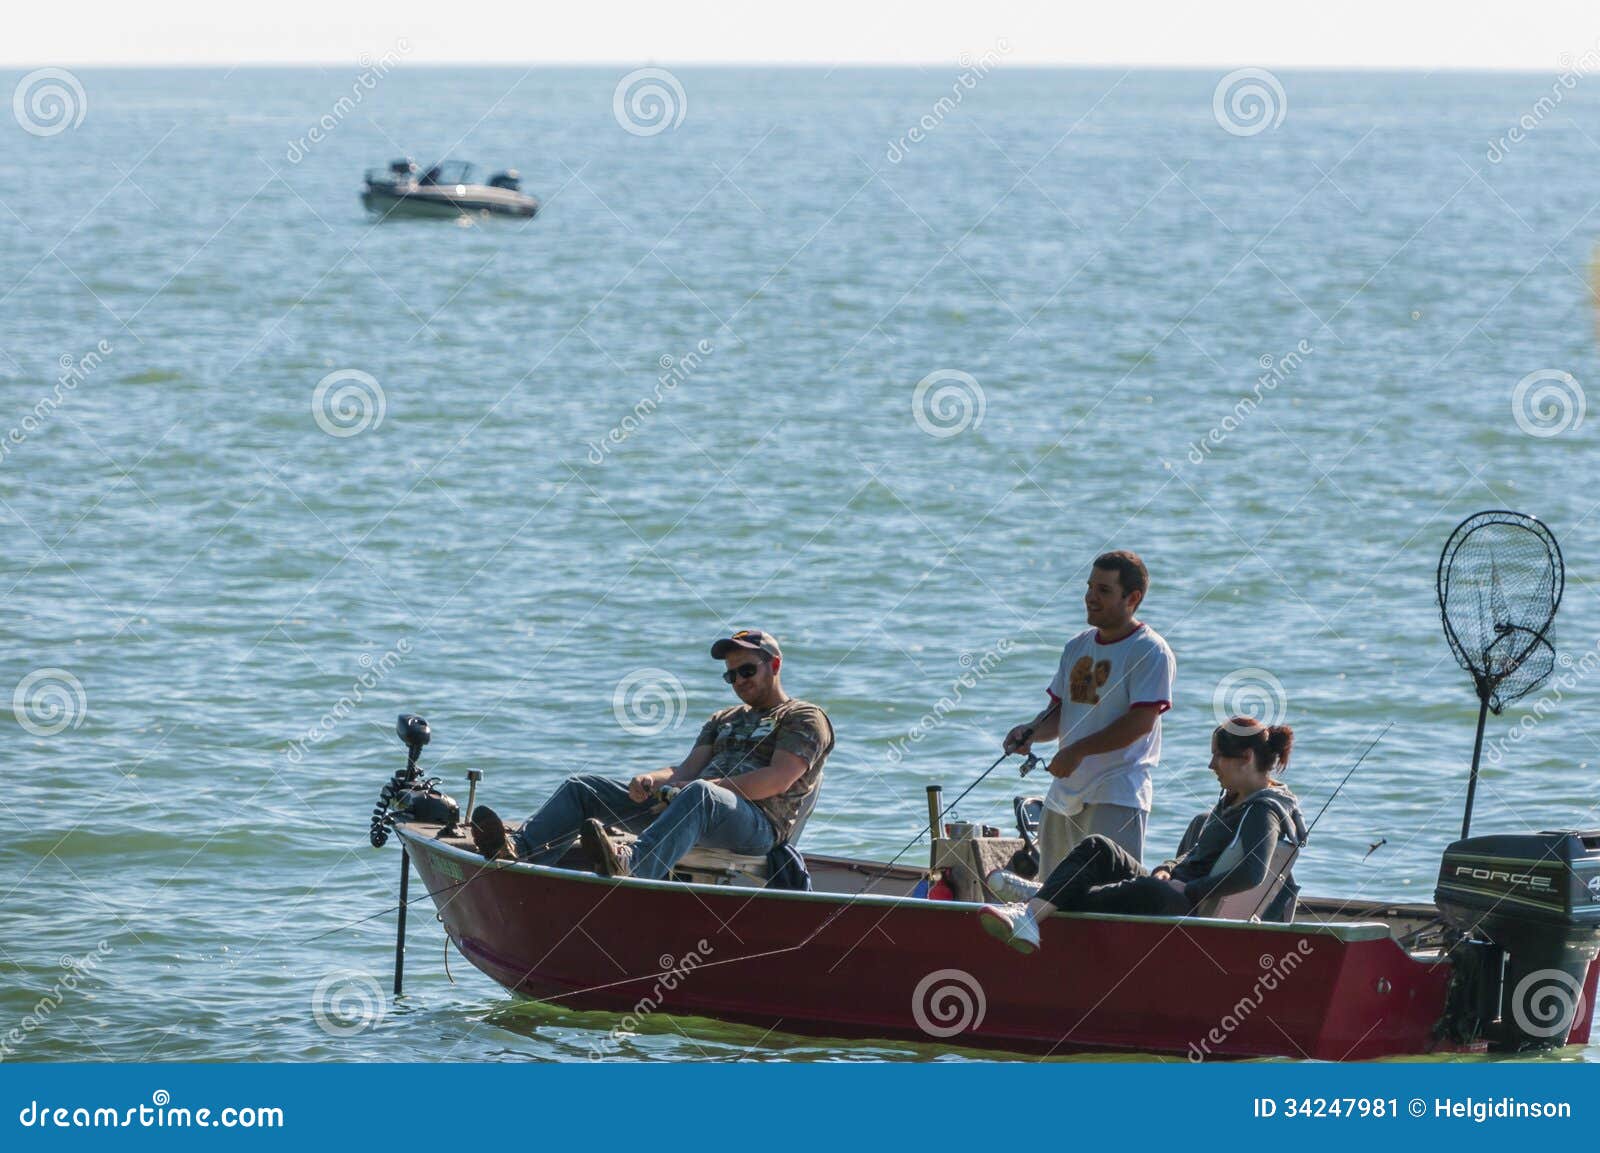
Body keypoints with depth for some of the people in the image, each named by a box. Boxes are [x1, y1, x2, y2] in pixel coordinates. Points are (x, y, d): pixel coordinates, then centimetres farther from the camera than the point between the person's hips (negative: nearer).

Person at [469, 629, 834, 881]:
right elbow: (688, 768, 17)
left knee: (698, 795, -44)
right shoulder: (723, 721, 34)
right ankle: (516, 850, -30)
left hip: (759, 824, -8)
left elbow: (778, 780, -8)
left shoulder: (805, 719, 10)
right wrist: (651, 781, -6)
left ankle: (629, 864, -72)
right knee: (582, 787, -3)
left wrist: (710, 785, -15)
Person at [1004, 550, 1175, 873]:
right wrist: (1032, 732, -3)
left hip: (1117, 796, -8)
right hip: (1064, 793, 8)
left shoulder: (1150, 652, -9)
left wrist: (1077, 751, -18)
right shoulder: (1078, 646, 16)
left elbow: (1141, 722, -17)